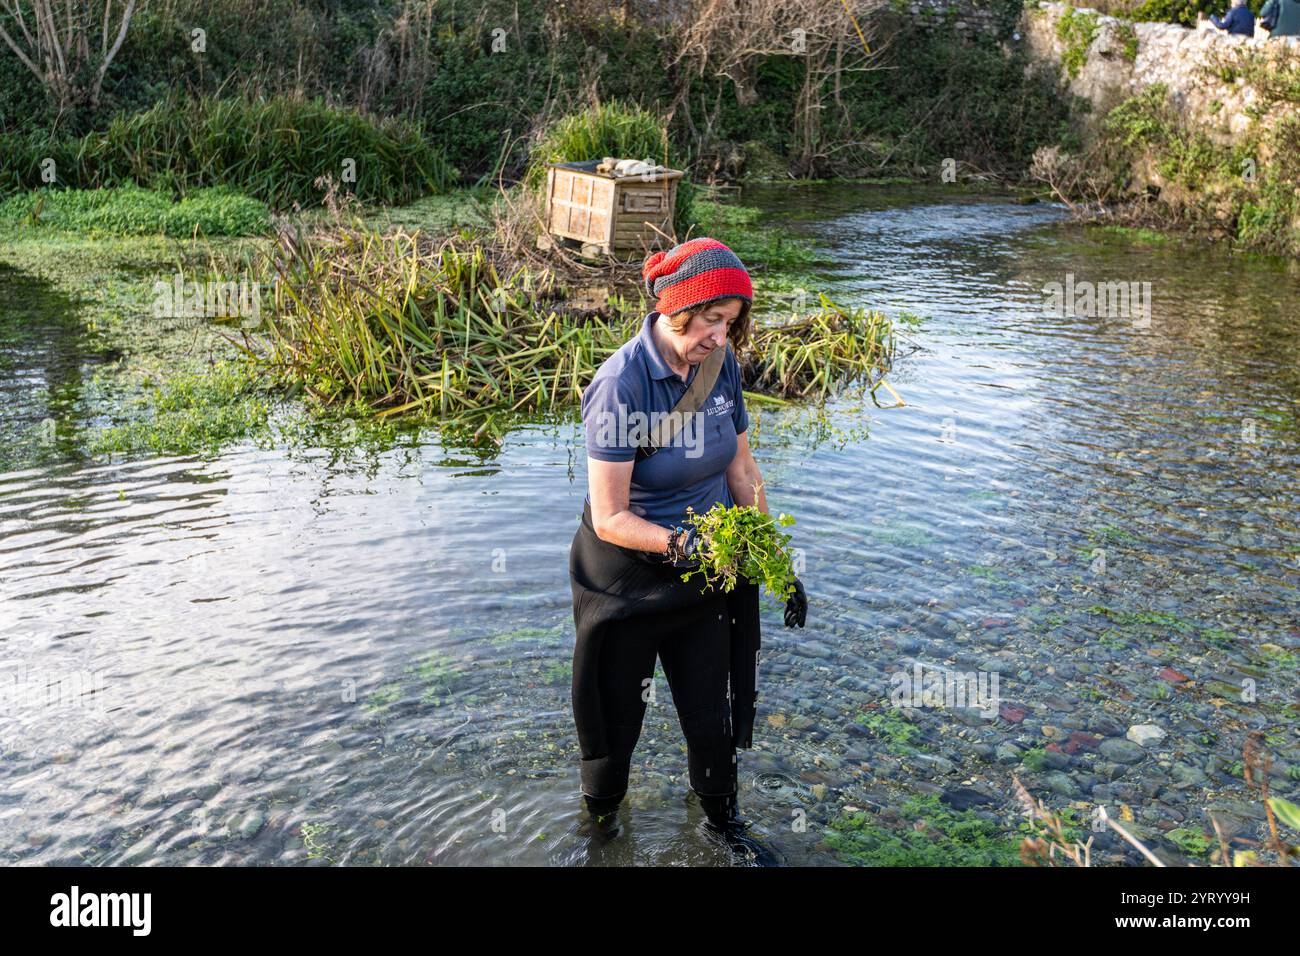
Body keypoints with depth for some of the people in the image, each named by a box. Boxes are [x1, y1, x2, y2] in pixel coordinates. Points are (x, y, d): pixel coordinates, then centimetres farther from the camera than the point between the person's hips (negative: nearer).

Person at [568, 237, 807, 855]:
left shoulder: (720, 364, -7)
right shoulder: (622, 384, -26)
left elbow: (742, 471, 5)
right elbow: (609, 518, -25)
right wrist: (680, 543, -40)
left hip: (707, 573, 5)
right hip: (627, 579, -4)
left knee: (713, 718, 15)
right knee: (618, 717, 17)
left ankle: (722, 820, 45)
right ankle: (600, 824, 48)